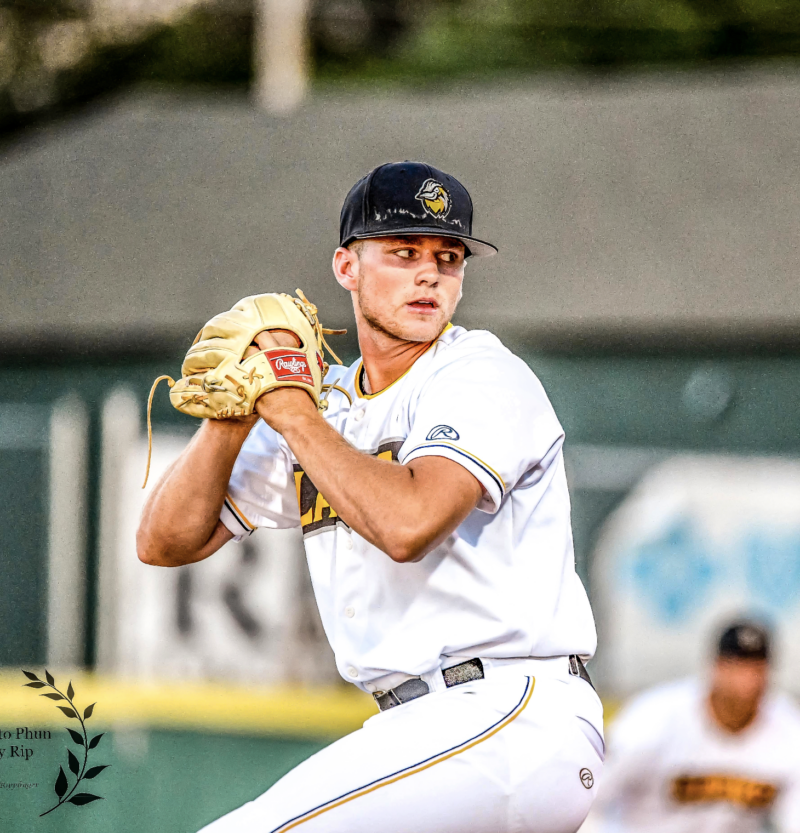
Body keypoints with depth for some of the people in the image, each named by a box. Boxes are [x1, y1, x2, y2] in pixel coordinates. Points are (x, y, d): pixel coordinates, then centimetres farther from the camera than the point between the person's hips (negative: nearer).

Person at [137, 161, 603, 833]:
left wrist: (291, 411, -13)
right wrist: (234, 415, -3)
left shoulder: (483, 376, -6)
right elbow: (166, 542, 13)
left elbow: (408, 523, -24)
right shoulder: (326, 405, 15)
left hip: (516, 718, -8)